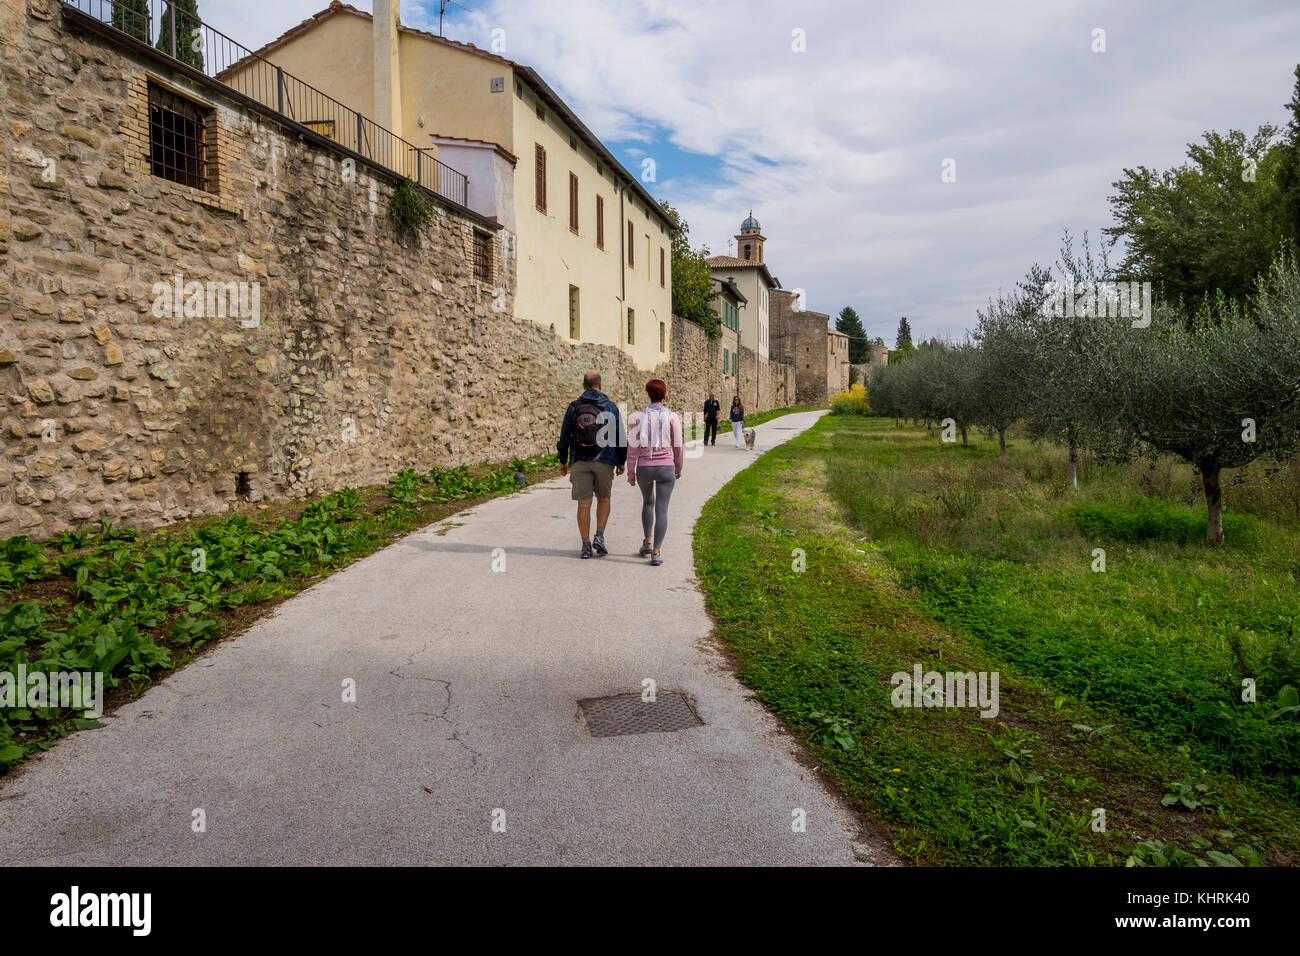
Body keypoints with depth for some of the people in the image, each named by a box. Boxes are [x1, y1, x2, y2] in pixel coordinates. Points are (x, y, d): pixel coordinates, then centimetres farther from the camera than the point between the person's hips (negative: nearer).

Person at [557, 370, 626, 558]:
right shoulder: (611, 407, 0)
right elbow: (620, 436, 2)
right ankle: (599, 537, 3)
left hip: (579, 463, 1)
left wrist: (563, 461, 16)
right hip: (604, 462, -1)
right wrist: (621, 462, 12)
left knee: (584, 504, 4)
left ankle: (586, 545, 6)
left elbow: (564, 436, 7)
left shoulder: (573, 407, 3)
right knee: (603, 499, 17)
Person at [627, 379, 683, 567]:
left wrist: (630, 472, 4)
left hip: (644, 468, 2)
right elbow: (678, 447, -2)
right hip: (665, 468, -1)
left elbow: (633, 448, -5)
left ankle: (647, 542, 28)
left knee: (647, 502, 26)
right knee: (661, 509, 1)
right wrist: (679, 468, 13)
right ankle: (656, 552, -5)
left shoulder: (639, 418, -5)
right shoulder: (672, 418, -6)